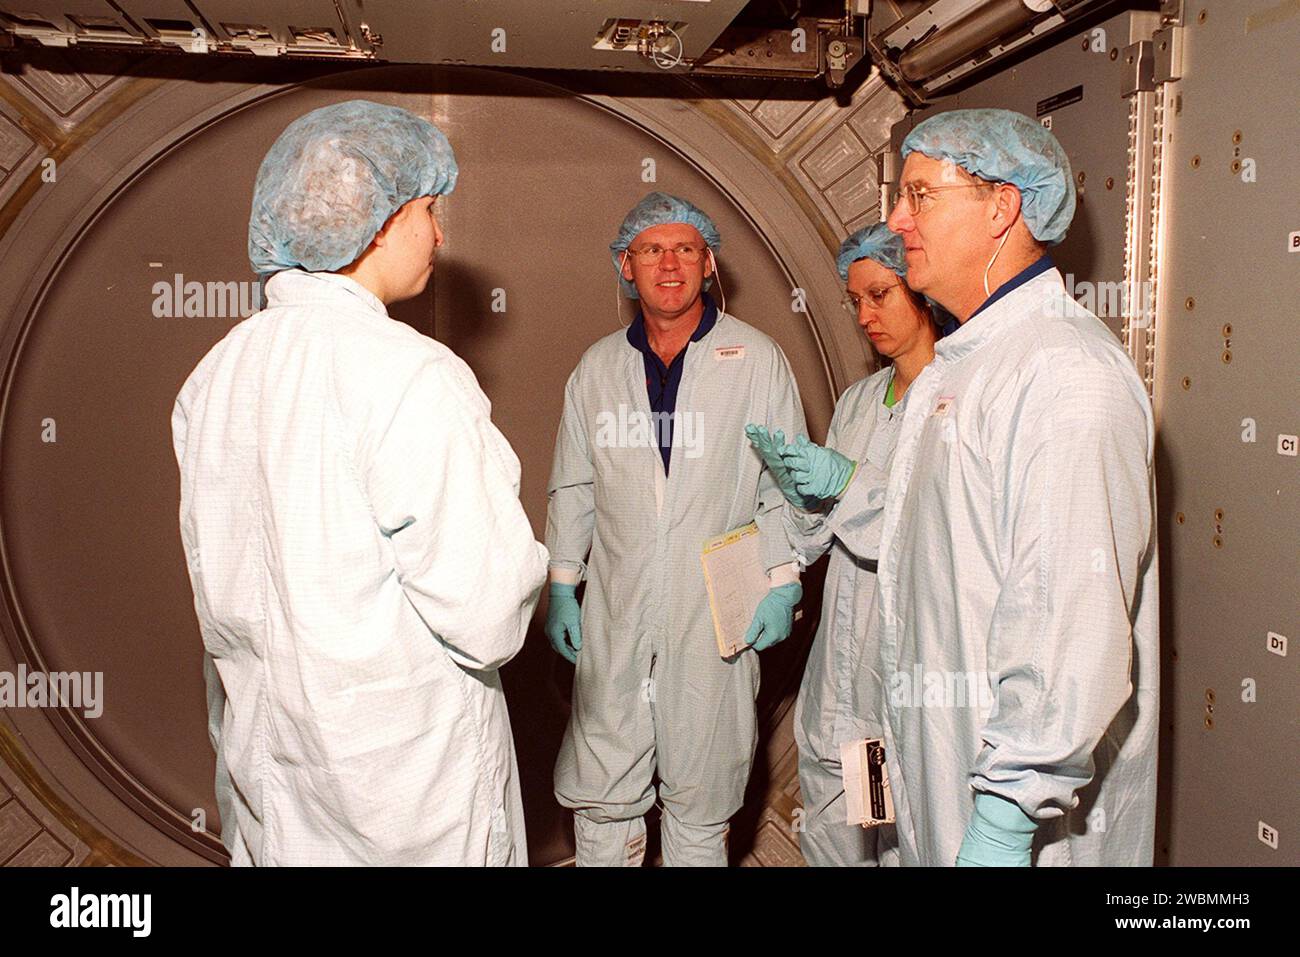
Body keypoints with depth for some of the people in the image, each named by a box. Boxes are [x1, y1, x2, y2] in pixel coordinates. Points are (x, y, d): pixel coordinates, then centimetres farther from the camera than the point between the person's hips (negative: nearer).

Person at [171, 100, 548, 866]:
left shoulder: (215, 372, 0)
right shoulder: (412, 377, -22)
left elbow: (220, 579, 9)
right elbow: (486, 617, -23)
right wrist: (524, 567, -4)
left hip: (261, 747, 7)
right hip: (404, 771, -7)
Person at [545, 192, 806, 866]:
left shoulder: (756, 360, 0)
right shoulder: (598, 367, 8)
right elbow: (572, 487, 14)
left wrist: (781, 584, -3)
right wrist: (560, 588, 11)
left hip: (717, 616, -2)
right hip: (614, 614, 2)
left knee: (700, 797, 9)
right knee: (599, 795, 6)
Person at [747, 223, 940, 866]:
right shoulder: (857, 400, 14)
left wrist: (849, 485, -19)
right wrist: (802, 491, -7)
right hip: (839, 664, 7)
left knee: (910, 843, 4)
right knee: (828, 842, 15)